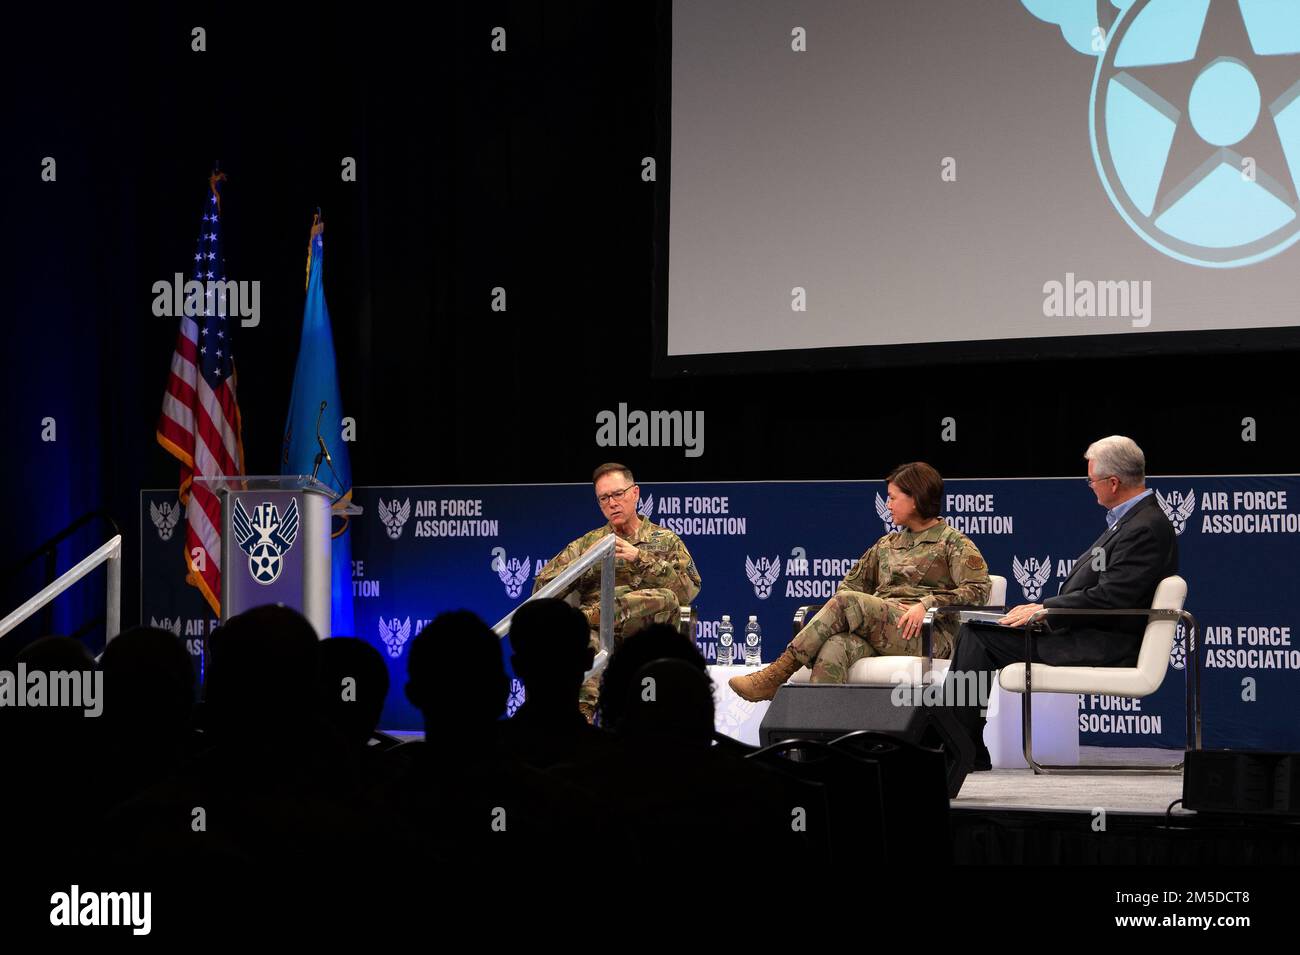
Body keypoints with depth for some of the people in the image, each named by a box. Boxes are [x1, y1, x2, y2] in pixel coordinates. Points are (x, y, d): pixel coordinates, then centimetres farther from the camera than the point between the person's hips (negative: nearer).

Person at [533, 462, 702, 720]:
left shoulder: (666, 541, 21)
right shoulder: (587, 543, 26)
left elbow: (690, 588, 3)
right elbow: (542, 586, 15)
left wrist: (639, 558, -4)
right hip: (597, 634, 0)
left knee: (666, 599, -33)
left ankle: (587, 616, -33)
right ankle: (580, 715, -53)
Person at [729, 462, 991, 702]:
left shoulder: (953, 542, 10)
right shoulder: (887, 544, 29)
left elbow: (979, 588, -3)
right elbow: (853, 582, 31)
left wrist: (927, 604, -15)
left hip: (930, 637, -5)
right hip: (880, 636, 5)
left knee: (847, 602, -27)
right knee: (835, 647, -33)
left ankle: (778, 673, -29)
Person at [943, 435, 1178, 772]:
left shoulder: (1147, 528, -17)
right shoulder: (1133, 519, 16)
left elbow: (1110, 598, -23)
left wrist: (1045, 609, -15)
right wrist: (1043, 609, 7)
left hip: (1101, 649, -11)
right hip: (1086, 635, 11)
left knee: (978, 638, -13)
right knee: (974, 632, 6)